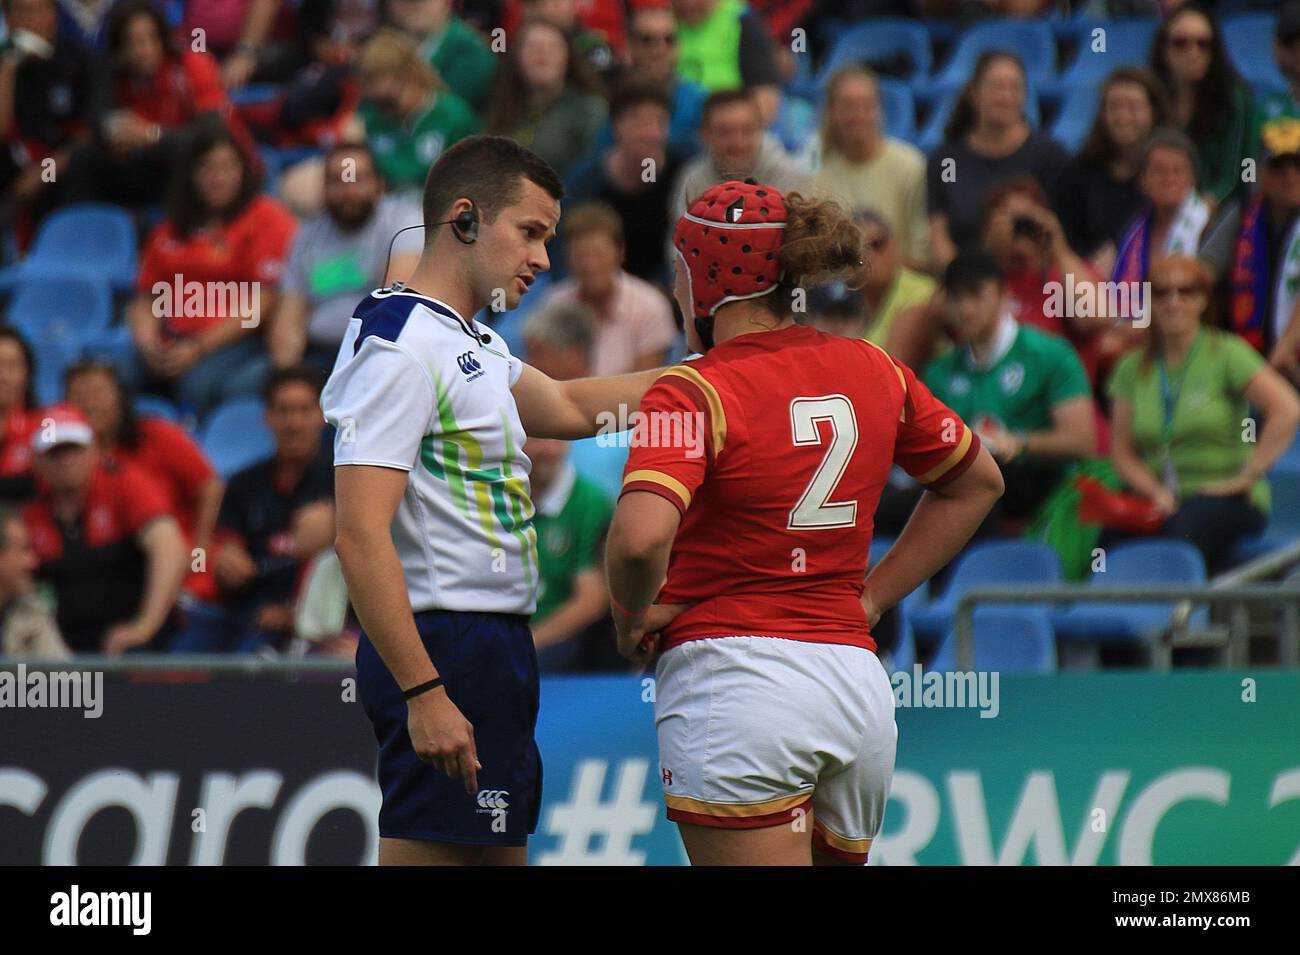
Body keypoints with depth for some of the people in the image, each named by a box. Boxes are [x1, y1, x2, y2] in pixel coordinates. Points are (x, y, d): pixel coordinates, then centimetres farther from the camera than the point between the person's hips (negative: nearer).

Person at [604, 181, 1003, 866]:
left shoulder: (694, 393, -9)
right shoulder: (875, 372, 11)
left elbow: (640, 538, -26)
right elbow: (977, 483, 25)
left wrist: (632, 614, -5)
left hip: (731, 673, -7)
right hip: (858, 684, 7)